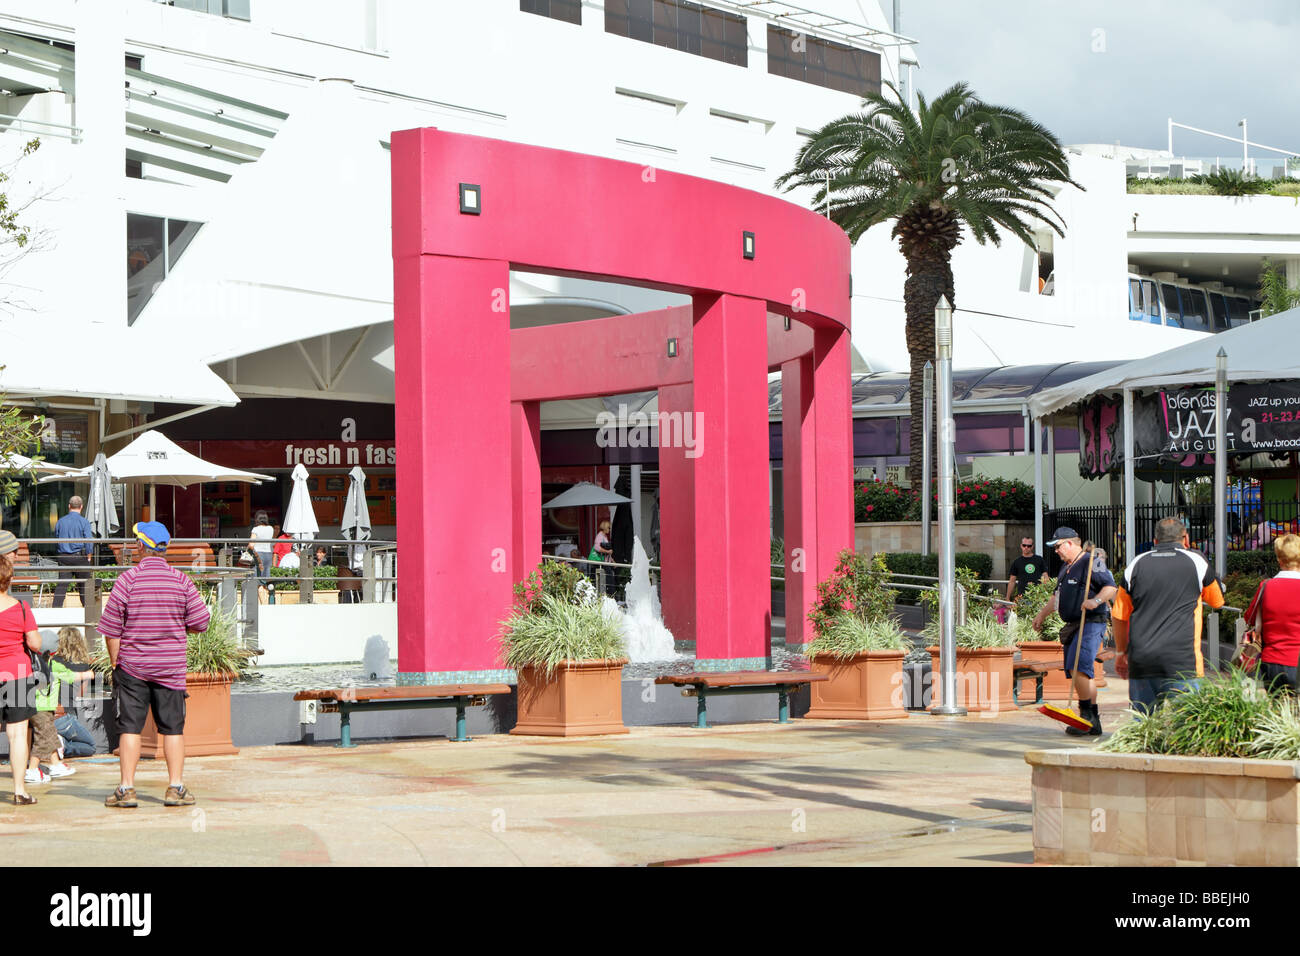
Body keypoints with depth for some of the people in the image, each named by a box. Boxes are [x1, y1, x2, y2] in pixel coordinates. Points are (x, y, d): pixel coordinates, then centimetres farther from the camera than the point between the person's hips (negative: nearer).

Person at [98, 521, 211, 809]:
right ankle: (175, 787, 6)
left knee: (129, 727, 3)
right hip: (170, 666, 1)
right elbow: (201, 621, -1)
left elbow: (111, 628, -6)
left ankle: (126, 788, 3)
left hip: (132, 666, -1)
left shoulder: (127, 580, -8)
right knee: (172, 728, 6)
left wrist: (115, 664, 4)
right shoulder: (181, 581, -3)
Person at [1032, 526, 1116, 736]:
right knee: (1081, 673, 9)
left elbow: (1111, 587, -18)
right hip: (1072, 627, 10)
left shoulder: (1091, 562, -9)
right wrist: (1042, 614, 34)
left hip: (1090, 624, -10)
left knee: (1078, 669, -21)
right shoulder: (1066, 566, 21)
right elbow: (1057, 595, 33)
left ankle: (1087, 716, -16)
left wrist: (1096, 600, -33)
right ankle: (1093, 722, 13)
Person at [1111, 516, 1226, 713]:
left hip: (1141, 660, 3)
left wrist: (1121, 652, 26)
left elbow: (1118, 617, 14)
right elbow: (1217, 601, 19)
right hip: (1181, 660, -3)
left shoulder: (1136, 564, 10)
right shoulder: (1196, 562, 4)